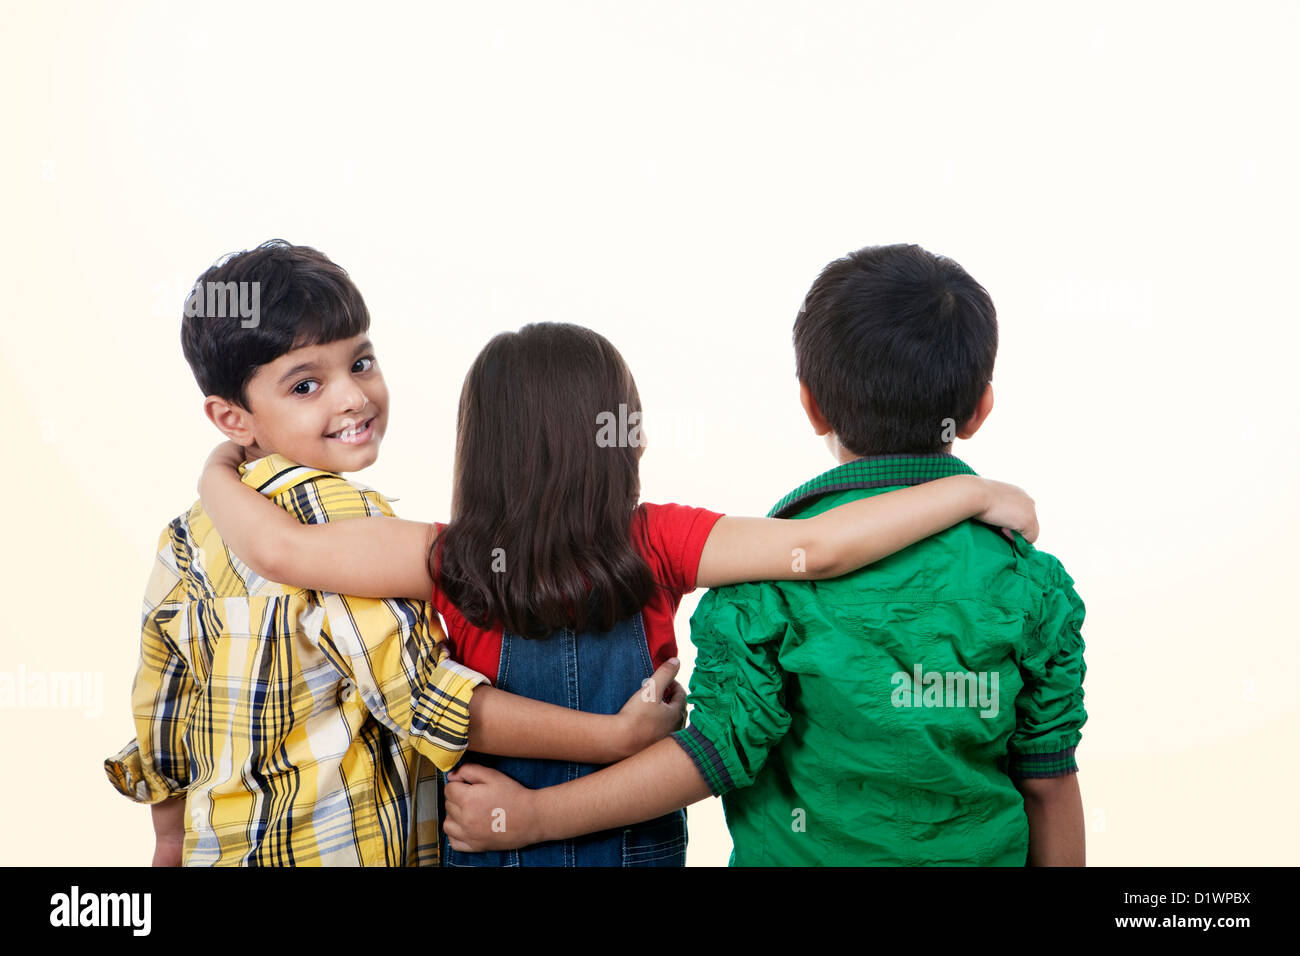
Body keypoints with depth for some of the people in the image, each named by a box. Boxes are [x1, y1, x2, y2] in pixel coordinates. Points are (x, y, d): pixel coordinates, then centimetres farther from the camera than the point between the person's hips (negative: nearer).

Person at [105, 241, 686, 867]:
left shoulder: (186, 543, 1)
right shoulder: (343, 510, -22)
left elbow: (160, 730, 8)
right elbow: (421, 695, -27)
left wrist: (174, 840, 23)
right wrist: (617, 734, -25)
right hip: (358, 846, -7)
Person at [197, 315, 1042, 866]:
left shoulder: (451, 564, -18)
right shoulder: (657, 544, -19)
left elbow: (280, 547, -23)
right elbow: (819, 548, -27)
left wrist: (220, 471, -2)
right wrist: (973, 492, -18)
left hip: (489, 842, 1)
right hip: (642, 845, 0)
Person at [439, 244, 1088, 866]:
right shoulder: (1029, 581, -10)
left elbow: (724, 747, -20)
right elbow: (1050, 782, -5)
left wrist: (529, 816, -13)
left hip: (803, 856, -3)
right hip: (980, 856, 3)